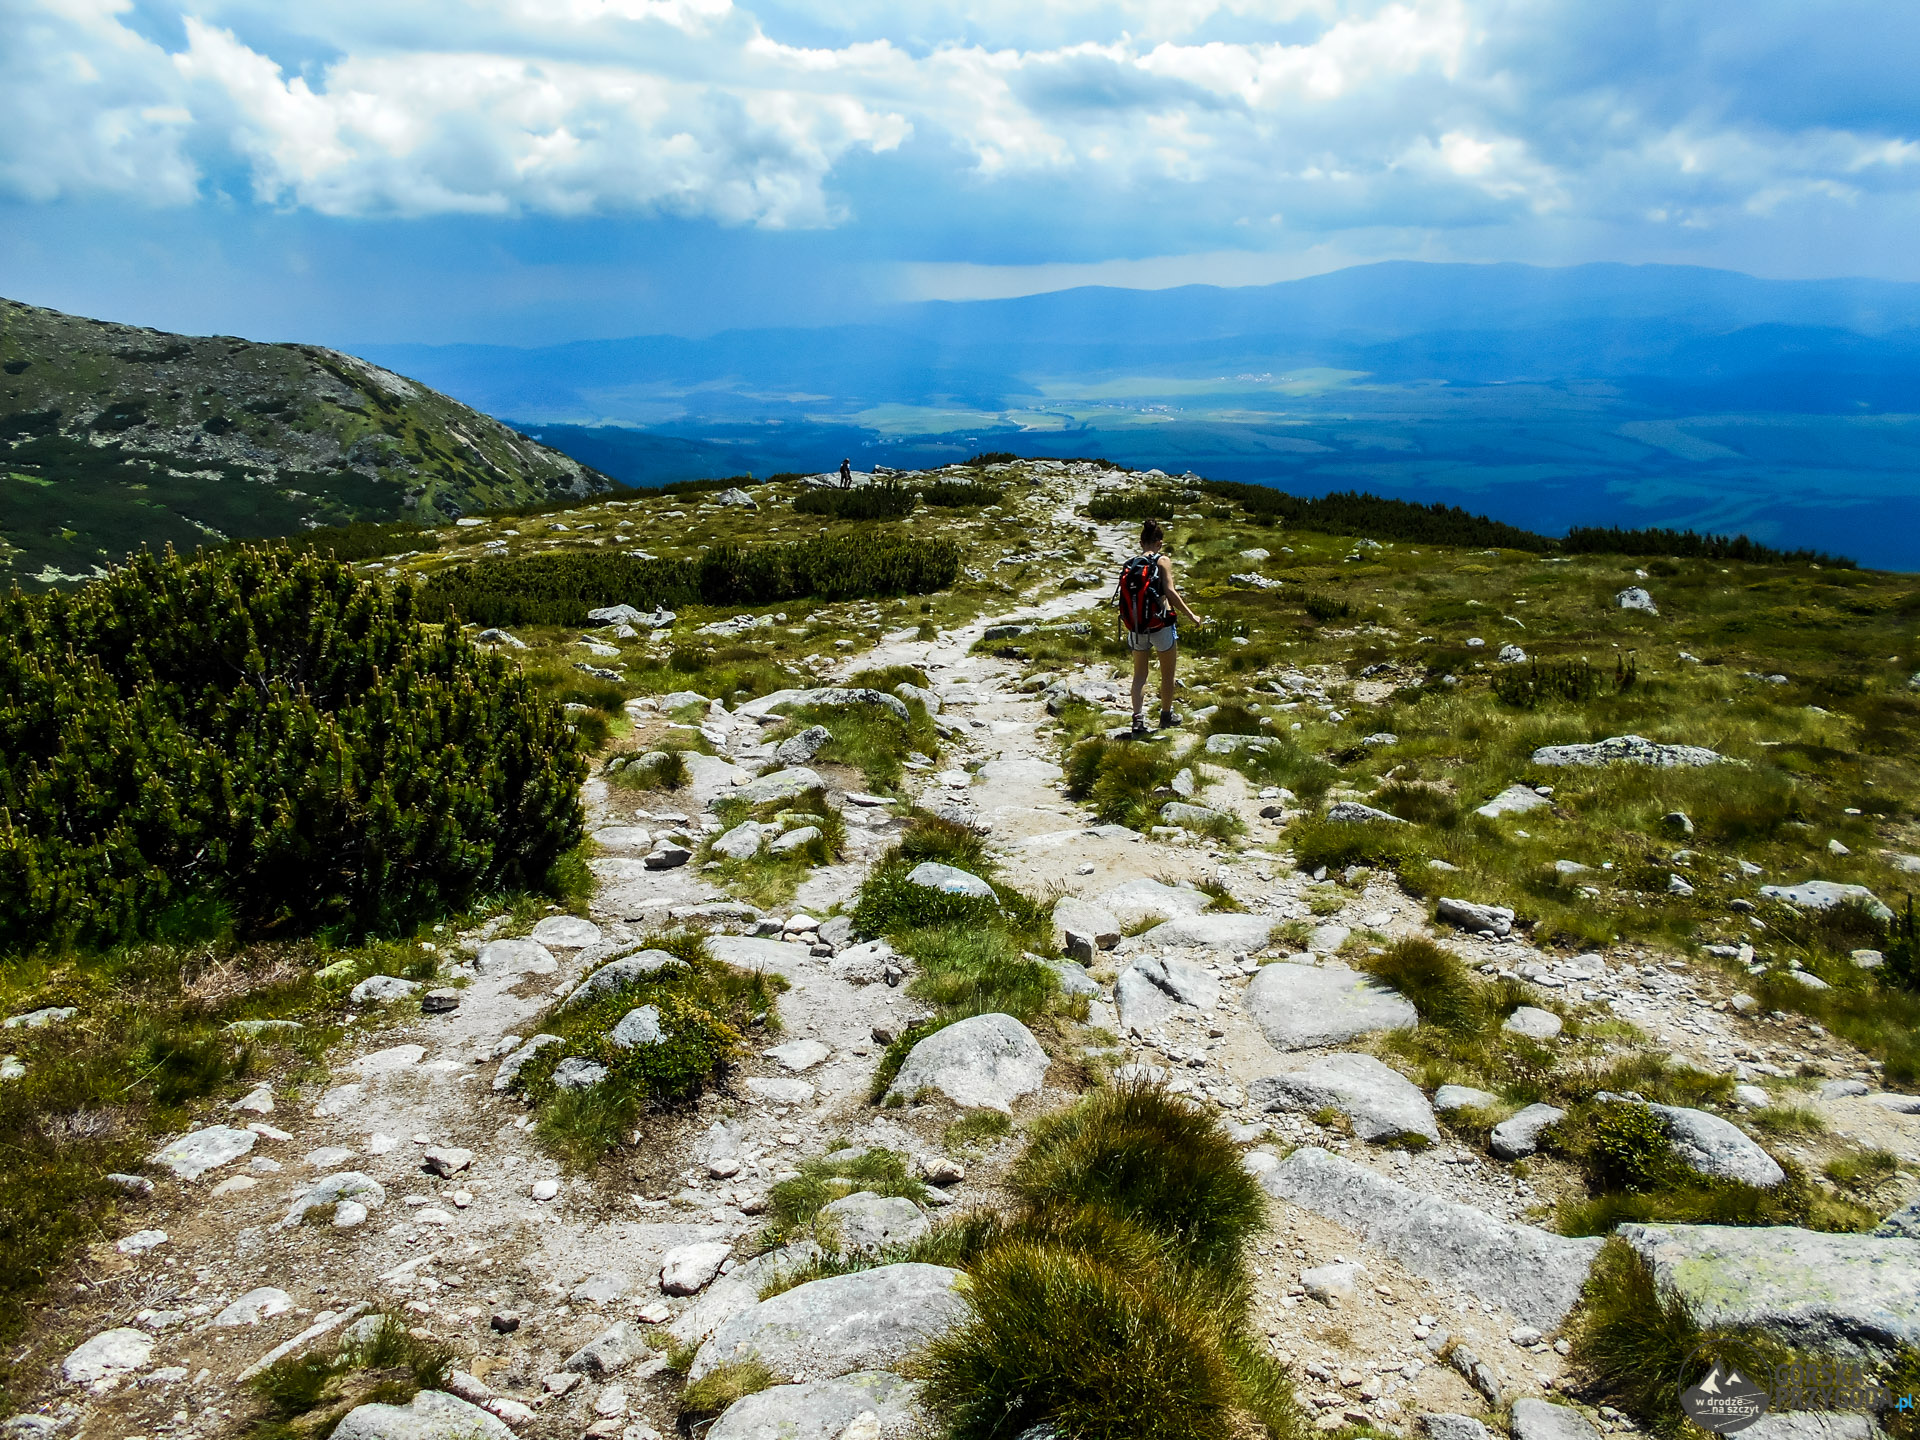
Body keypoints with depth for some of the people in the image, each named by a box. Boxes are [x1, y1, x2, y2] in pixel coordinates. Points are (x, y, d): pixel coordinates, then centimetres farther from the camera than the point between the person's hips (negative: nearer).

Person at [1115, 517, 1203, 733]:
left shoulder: (1129, 565, 5)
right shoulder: (1161, 561, -7)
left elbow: (1124, 598, 6)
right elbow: (1170, 592, -16)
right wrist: (1191, 616, -10)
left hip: (1137, 628, 4)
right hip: (1160, 624, -4)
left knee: (1140, 674, 13)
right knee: (1167, 673, 14)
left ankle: (1138, 718, 0)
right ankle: (1166, 717, 25)